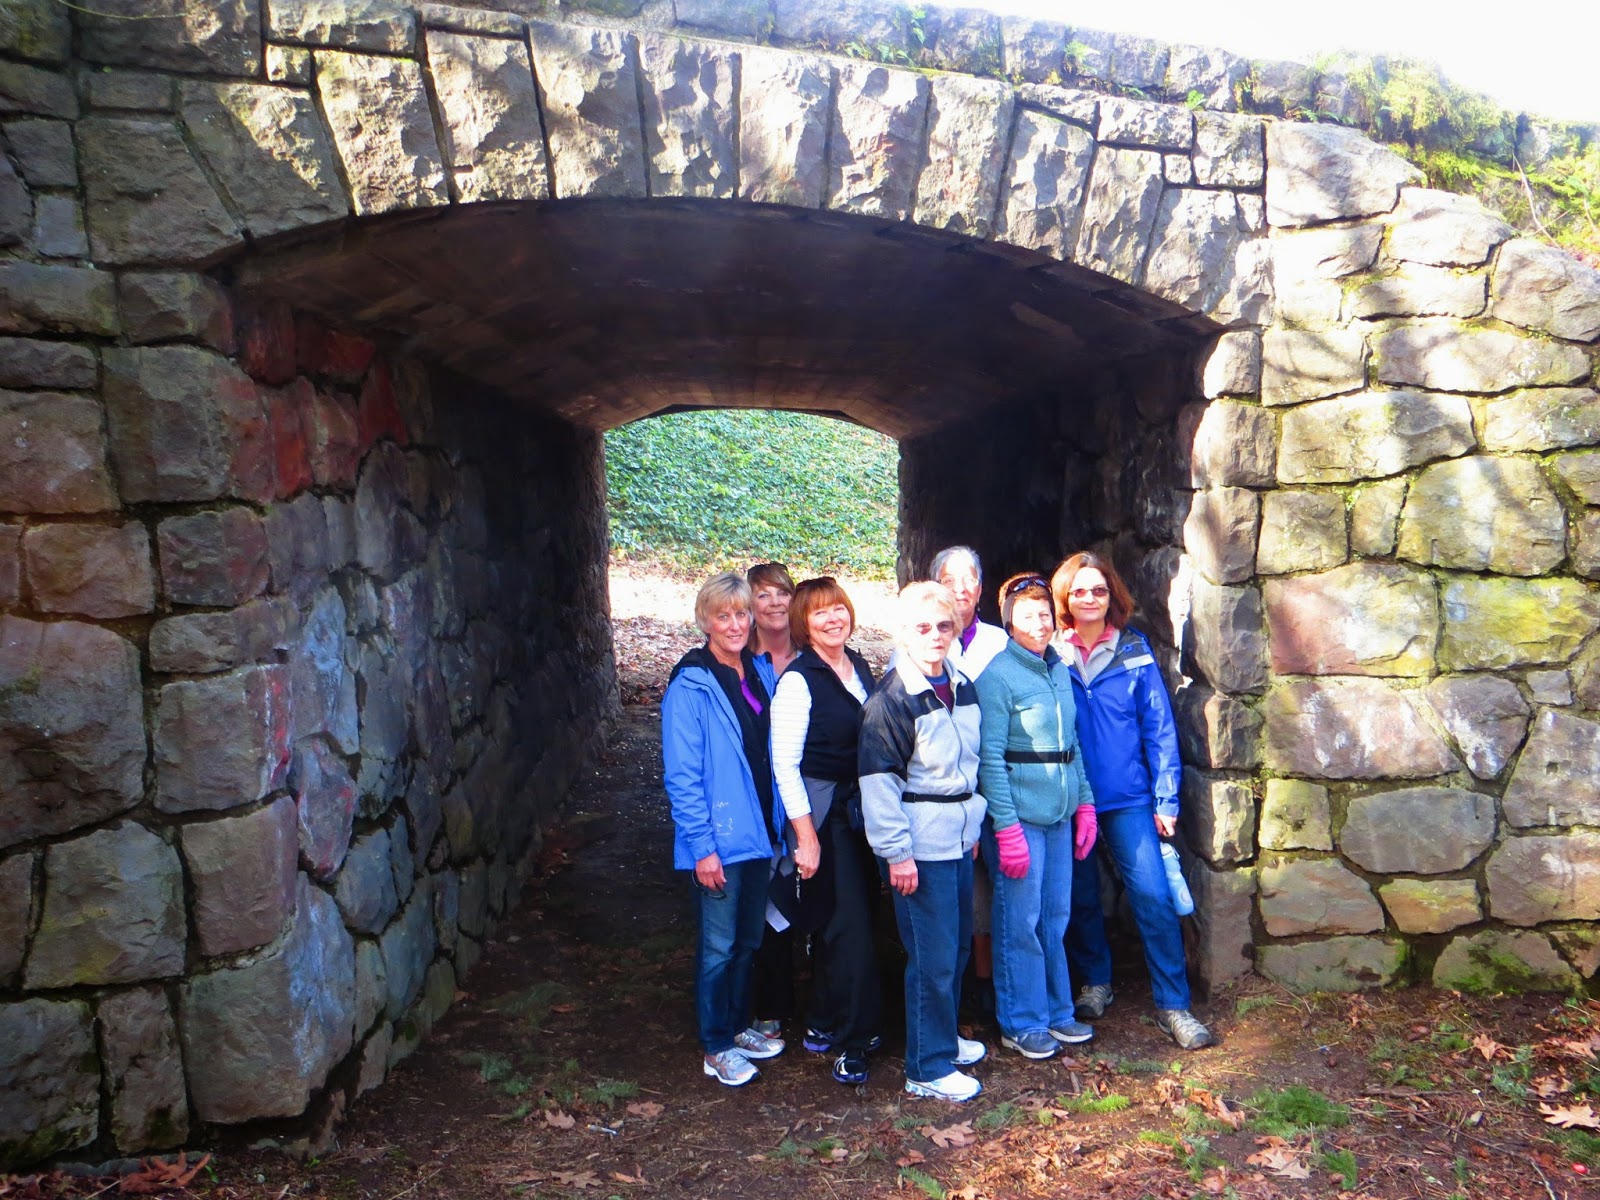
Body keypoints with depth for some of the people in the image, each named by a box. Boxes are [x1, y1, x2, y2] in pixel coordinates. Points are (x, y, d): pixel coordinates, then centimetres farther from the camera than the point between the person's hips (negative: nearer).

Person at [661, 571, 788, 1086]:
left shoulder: (756, 673, 7)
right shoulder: (691, 686, -14)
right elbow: (682, 776, -16)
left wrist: (775, 826, 12)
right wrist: (702, 846, -18)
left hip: (757, 831, 7)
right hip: (721, 837, -7)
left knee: (748, 939, 19)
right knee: (719, 944, 5)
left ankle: (739, 1026, 35)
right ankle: (716, 1047, 21)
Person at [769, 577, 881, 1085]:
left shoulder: (861, 667, 8)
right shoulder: (798, 681, -13)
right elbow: (784, 764, -15)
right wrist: (806, 836, -17)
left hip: (865, 810, 7)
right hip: (824, 813, -7)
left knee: (844, 920, 13)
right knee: (848, 924, -5)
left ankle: (825, 1025, 28)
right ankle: (852, 1042, 6)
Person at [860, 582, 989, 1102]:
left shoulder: (963, 687, 8)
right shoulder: (891, 699, -15)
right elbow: (878, 780, -16)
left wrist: (974, 824, 18)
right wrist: (896, 852, -18)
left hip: (959, 837, 8)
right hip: (921, 844, -7)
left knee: (958, 944, 18)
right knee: (932, 956, -1)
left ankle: (943, 1036, 36)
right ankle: (928, 1068, 12)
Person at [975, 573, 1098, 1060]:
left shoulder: (1059, 670, 10)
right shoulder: (997, 676, -11)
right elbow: (990, 758, -14)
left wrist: (1085, 804, 12)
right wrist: (1006, 828, -17)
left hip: (1060, 814, 7)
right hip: (1019, 814, -6)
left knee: (1056, 918, 15)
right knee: (1020, 922, 3)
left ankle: (1056, 1011, 29)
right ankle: (1020, 1024, 17)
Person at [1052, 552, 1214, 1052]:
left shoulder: (1134, 650, 0)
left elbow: (1159, 726, 1)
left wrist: (1166, 799, -3)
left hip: (1128, 797, 0)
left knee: (1153, 894, -6)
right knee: (1080, 897, 12)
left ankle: (1173, 1005, 6)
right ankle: (1095, 982, 34)